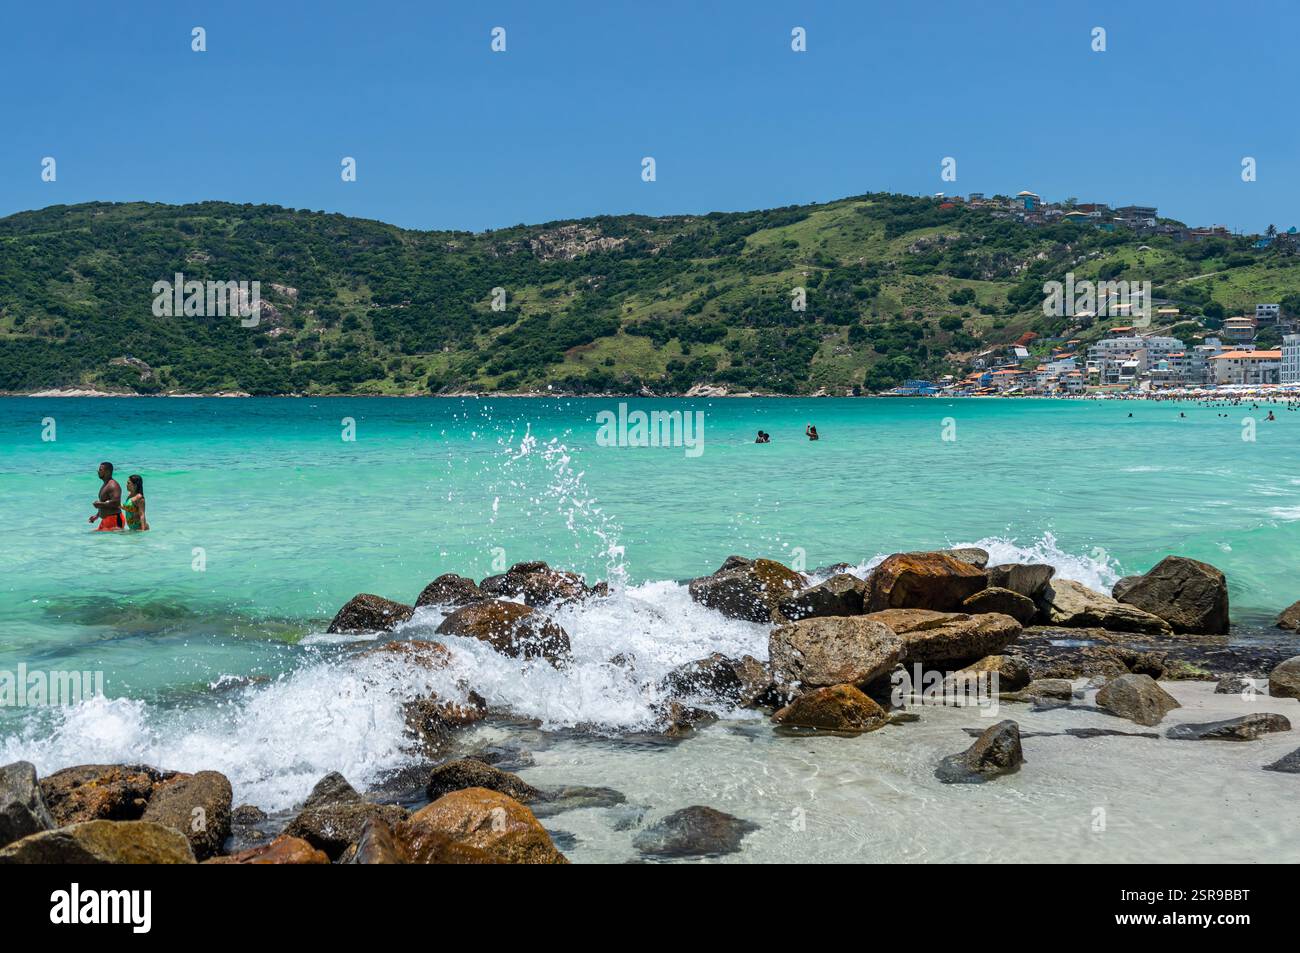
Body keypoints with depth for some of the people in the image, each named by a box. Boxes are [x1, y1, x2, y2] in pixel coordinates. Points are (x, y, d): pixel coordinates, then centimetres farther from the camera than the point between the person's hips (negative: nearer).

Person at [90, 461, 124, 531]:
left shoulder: (113, 485, -14)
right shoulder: (104, 485, 20)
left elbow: (115, 502, -26)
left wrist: (100, 504, -16)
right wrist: (96, 516, 20)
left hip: (114, 520, -10)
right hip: (105, 520, 11)